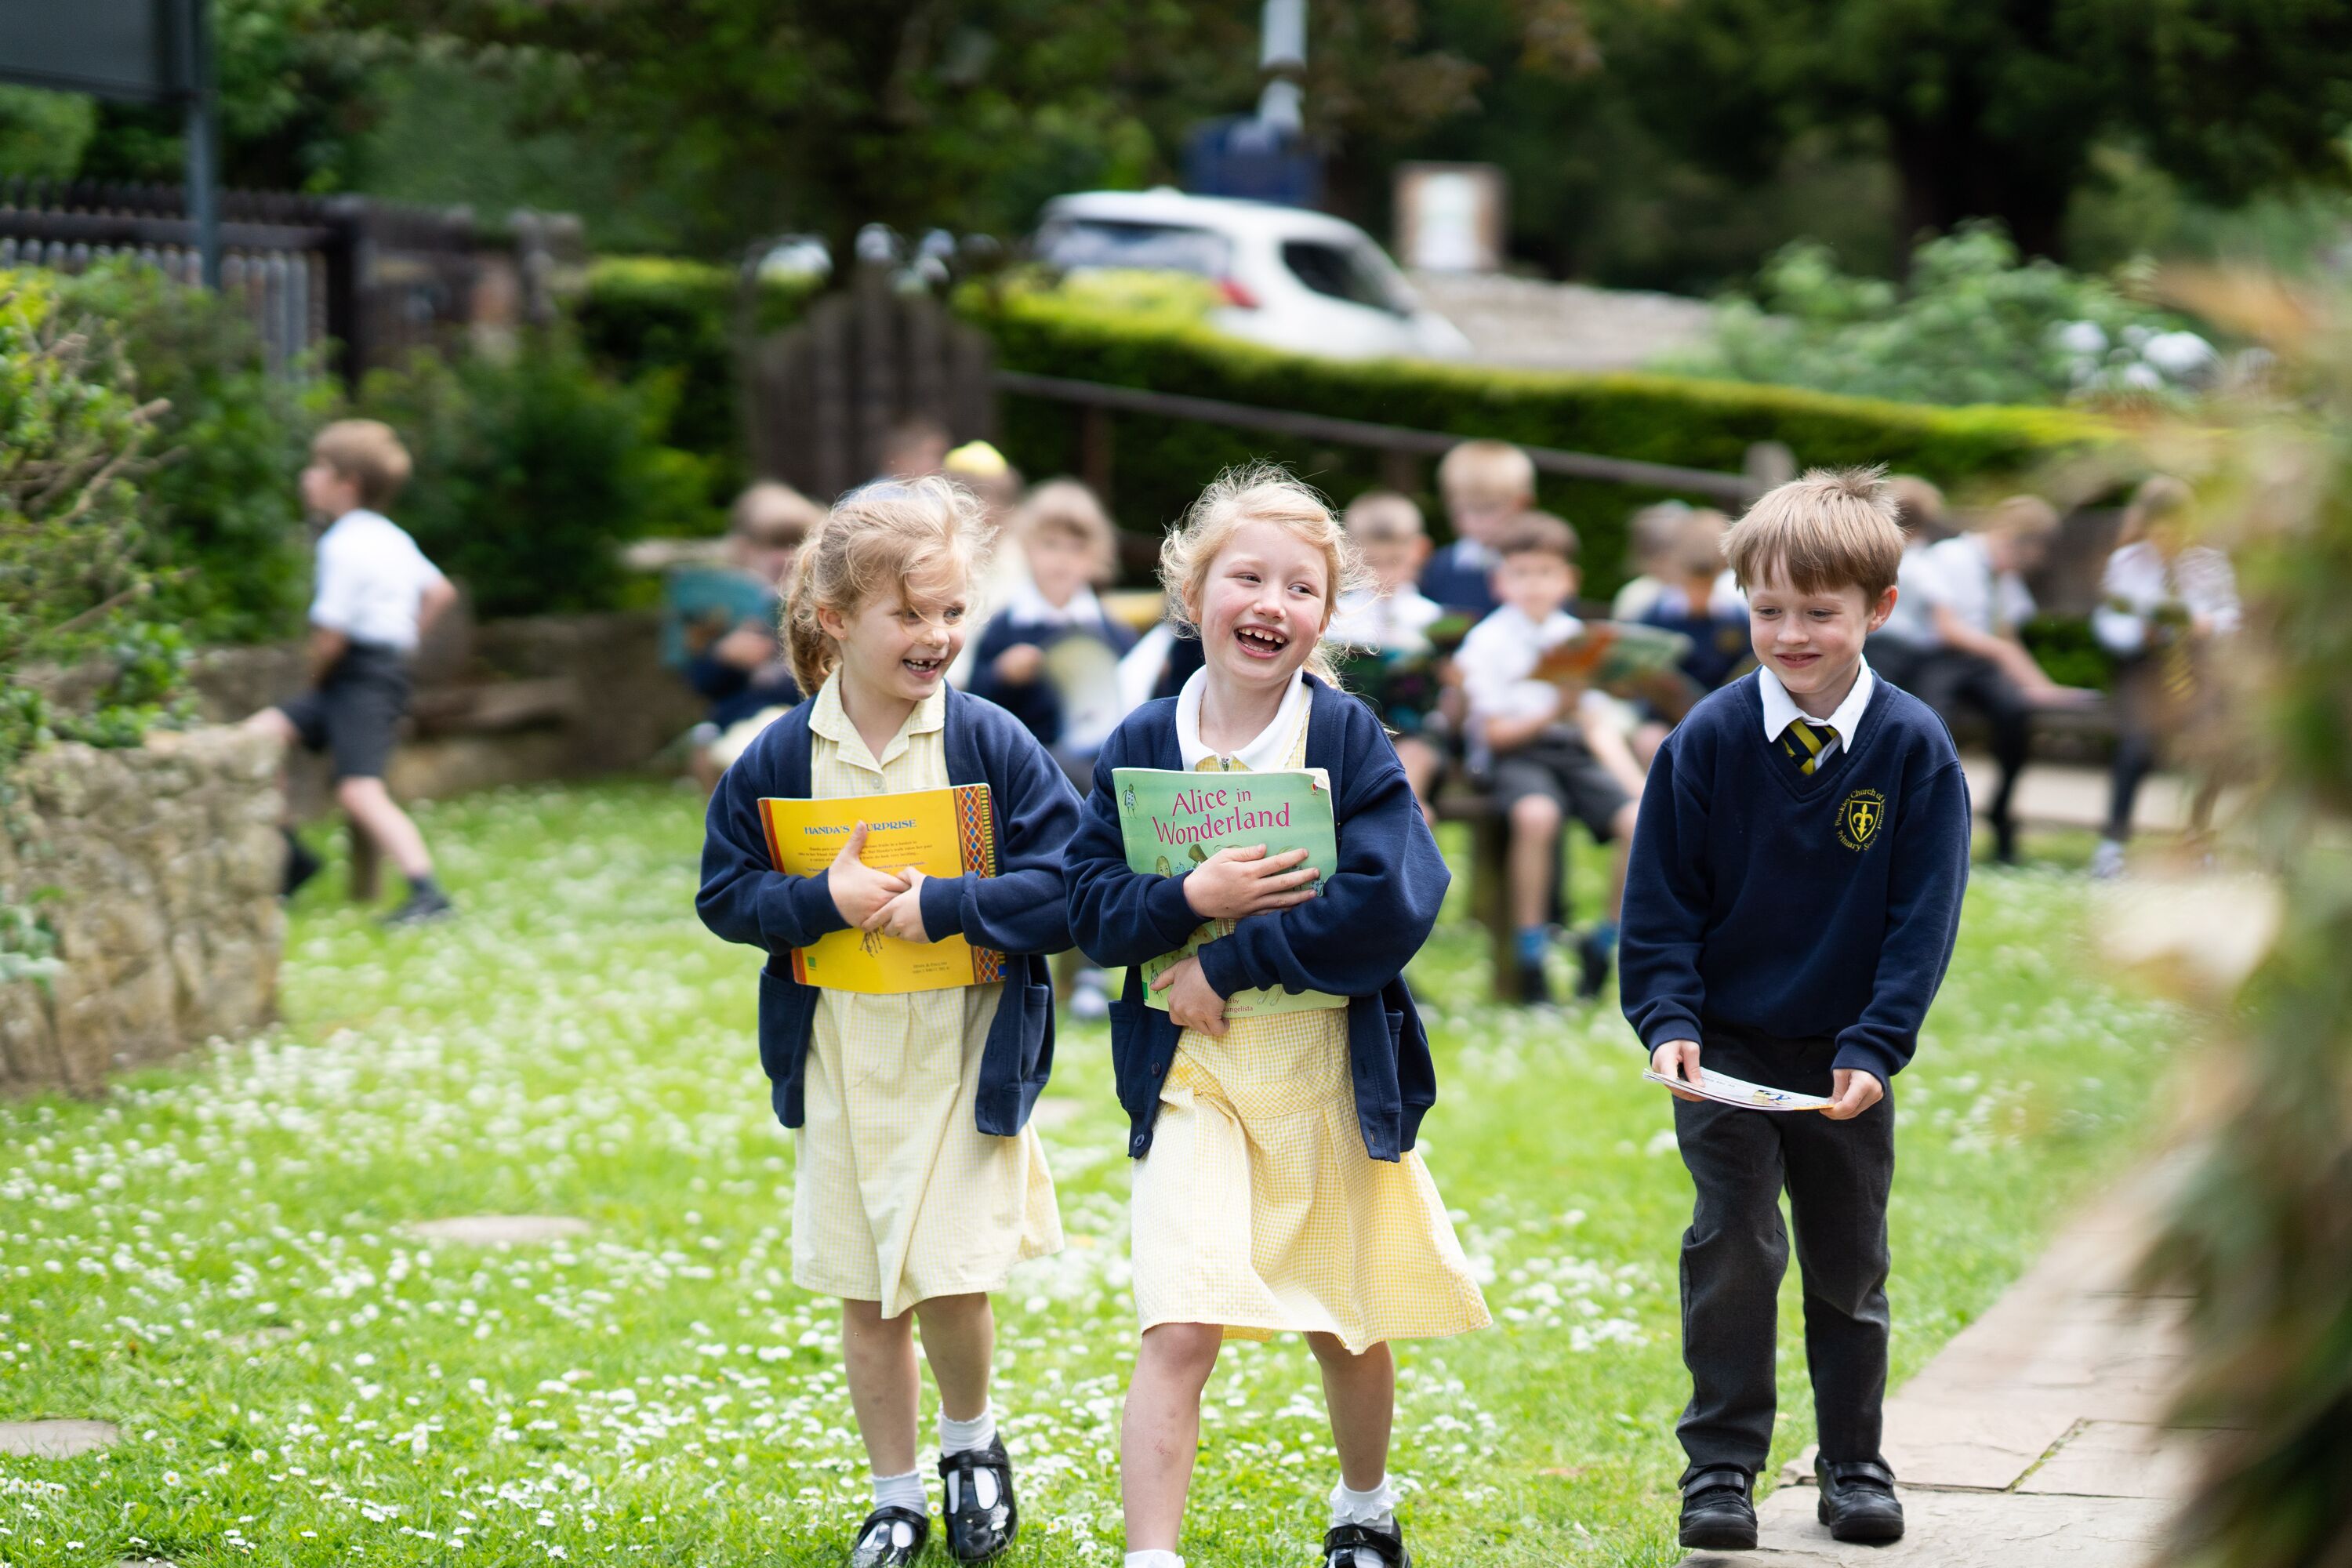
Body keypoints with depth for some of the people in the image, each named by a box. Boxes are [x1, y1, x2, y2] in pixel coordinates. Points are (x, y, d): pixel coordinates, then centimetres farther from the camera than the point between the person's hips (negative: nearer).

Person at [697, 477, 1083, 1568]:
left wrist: (943, 906, -20)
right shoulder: (778, 759, -3)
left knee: (950, 1275, -10)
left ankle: (971, 1436, 21)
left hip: (967, 1051, -2)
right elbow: (725, 893, 1)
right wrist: (823, 899, -16)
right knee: (867, 1295, 10)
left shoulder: (992, 743, -9)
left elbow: (1069, 887, -11)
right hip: (841, 1057, 2)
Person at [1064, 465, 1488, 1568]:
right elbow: (1090, 907, -2)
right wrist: (1191, 897, -21)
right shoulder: (1142, 746, -1)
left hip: (1332, 1071, 0)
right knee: (1177, 1328, -16)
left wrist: (1233, 959, -18)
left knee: (1346, 1330, 17)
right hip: (1195, 1073, 0)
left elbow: (1393, 904, -18)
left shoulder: (1350, 739, -7)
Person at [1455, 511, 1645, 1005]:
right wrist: (1552, 714, -21)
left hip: (1574, 750, 4)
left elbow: (1601, 727, 9)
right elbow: (1496, 733, -5)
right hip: (1514, 755, -4)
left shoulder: (1579, 639, 12)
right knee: (1537, 814, -38)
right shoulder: (1488, 641, -1)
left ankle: (1602, 944, -1)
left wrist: (1639, 786, -4)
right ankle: (1530, 959, -26)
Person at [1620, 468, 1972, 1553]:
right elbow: (1660, 902, -2)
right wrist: (1668, 1023, -13)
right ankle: (1721, 1464, 3)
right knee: (1734, 1251, -6)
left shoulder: (1915, 749, -8)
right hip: (1726, 1047, -1)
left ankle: (1853, 1463, 23)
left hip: (1846, 1061, 1)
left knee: (1849, 1261, 11)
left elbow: (1924, 915, -7)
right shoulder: (1709, 740, -8)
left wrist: (1874, 1047, -14)